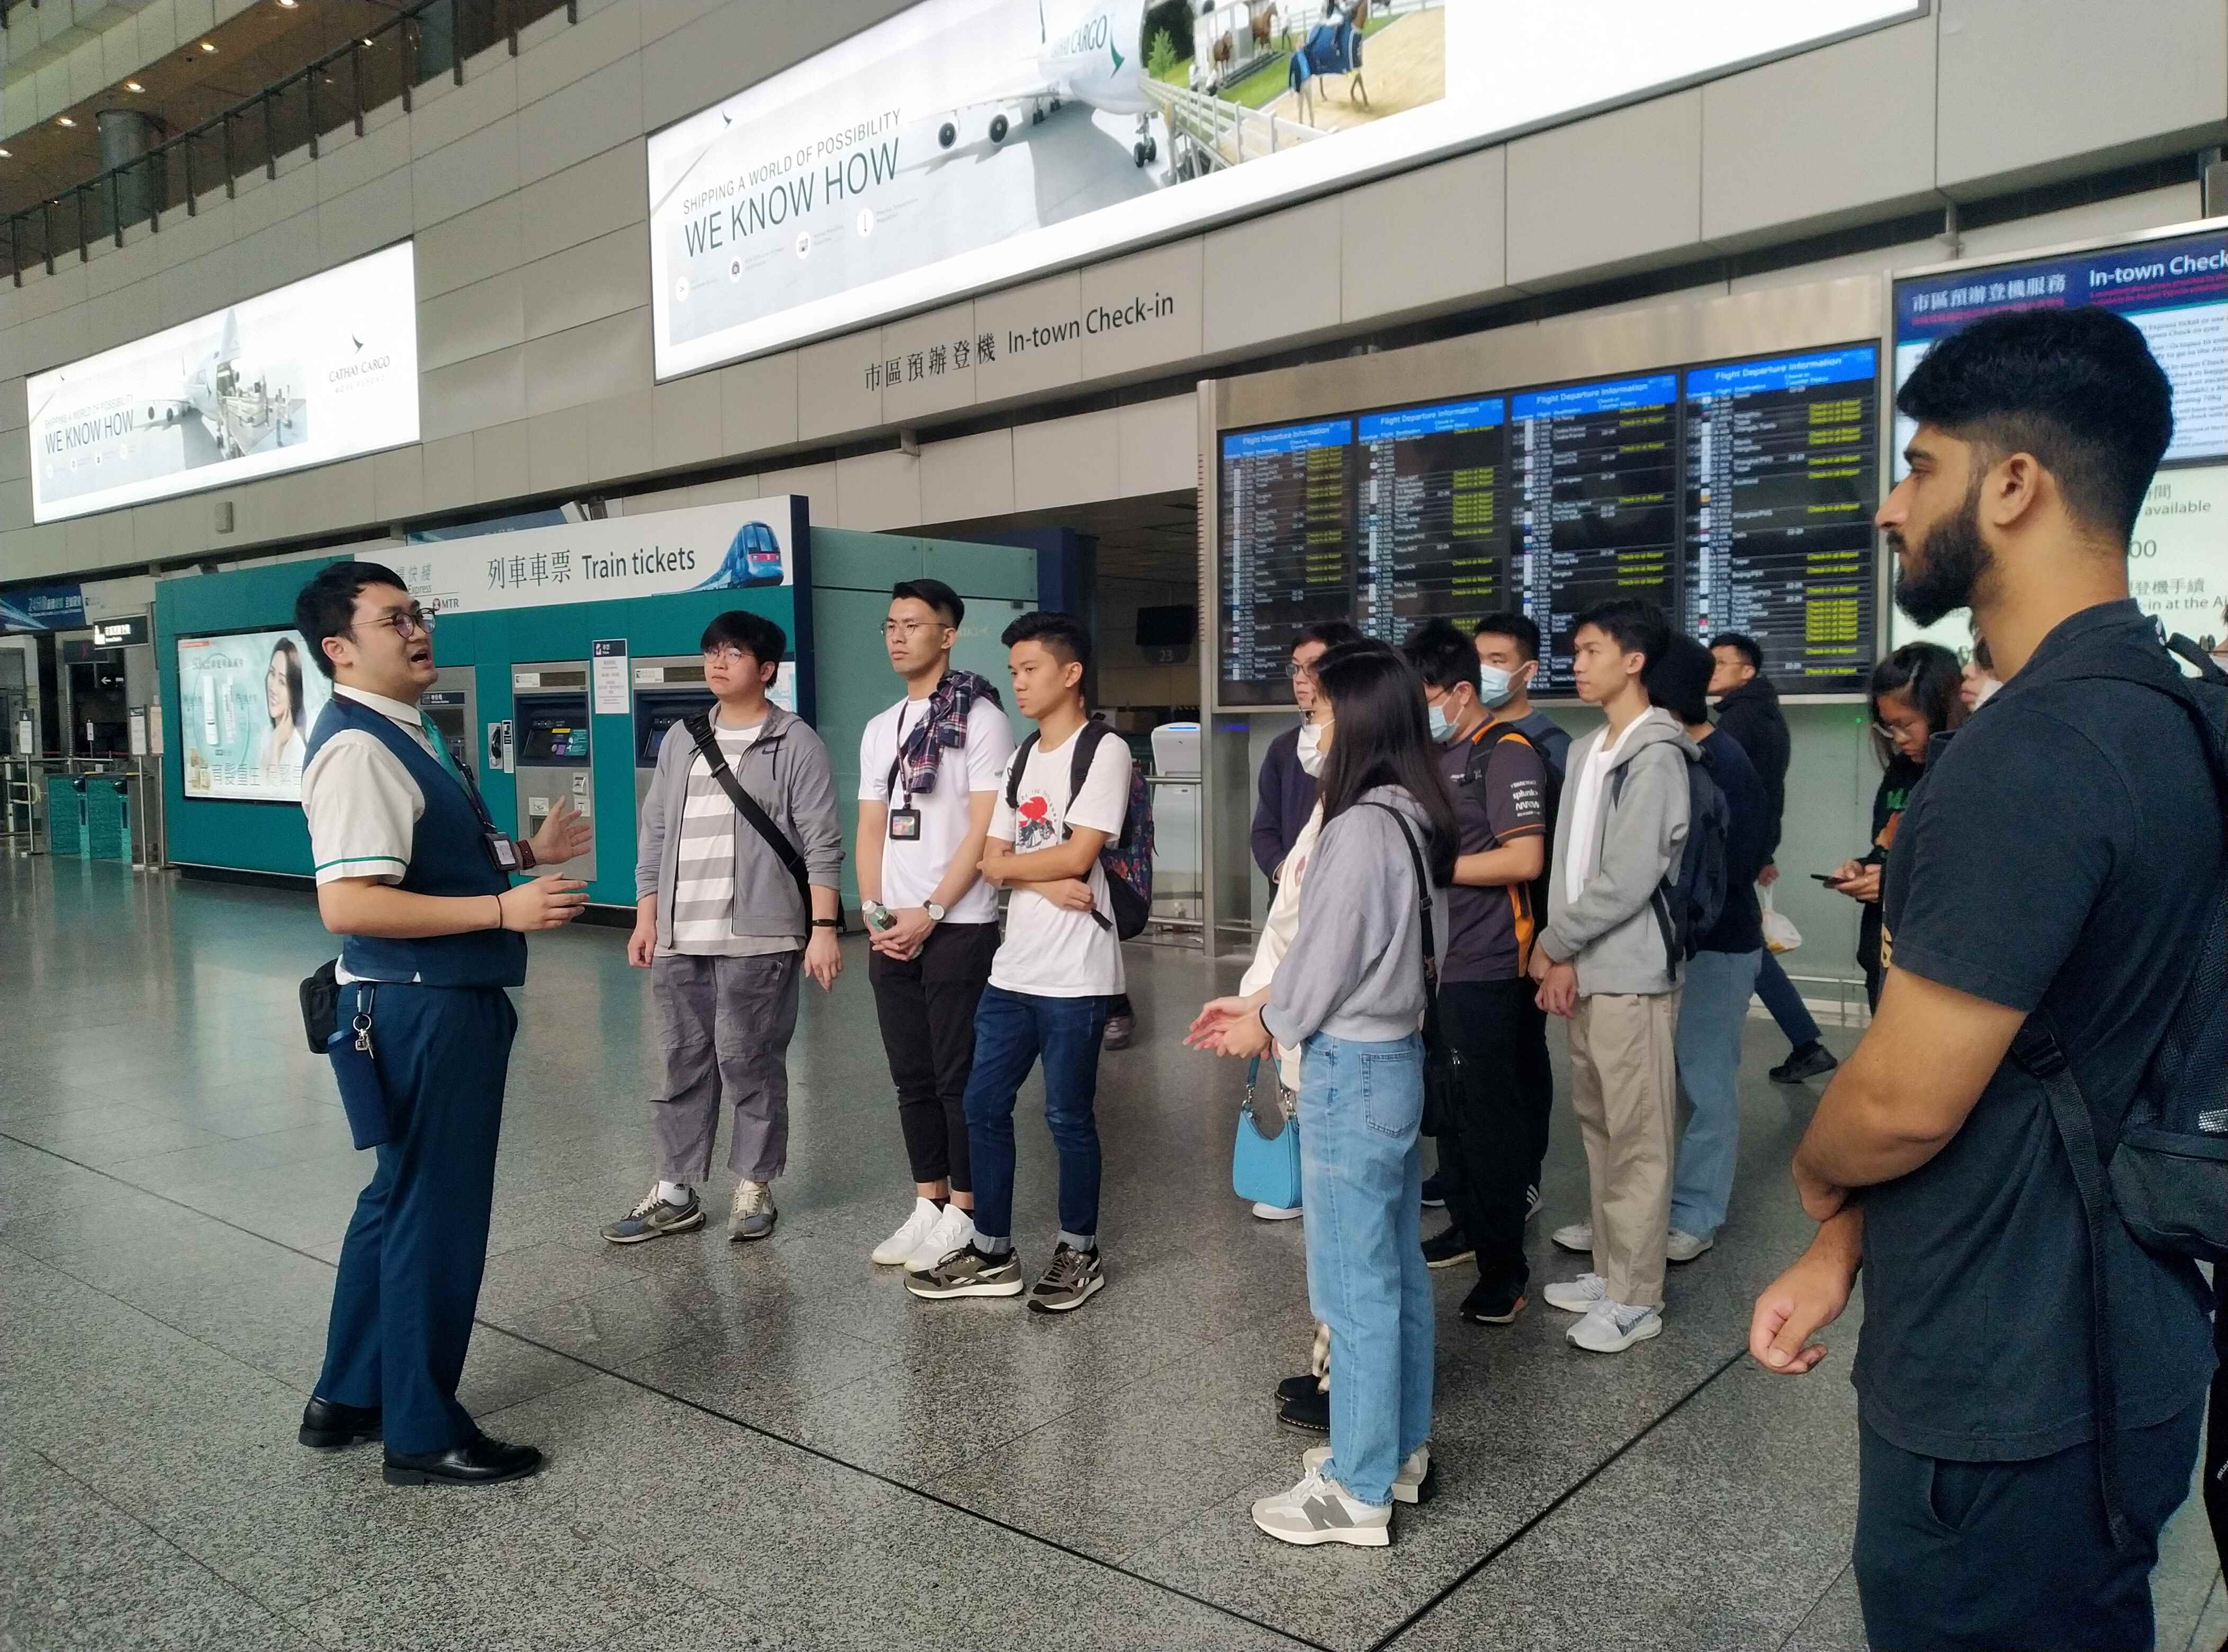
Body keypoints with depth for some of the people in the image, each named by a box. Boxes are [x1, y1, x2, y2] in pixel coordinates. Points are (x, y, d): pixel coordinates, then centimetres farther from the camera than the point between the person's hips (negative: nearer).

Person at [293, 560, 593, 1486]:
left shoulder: (405, 735, 13)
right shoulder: (358, 748, -20)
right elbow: (349, 904, -29)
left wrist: (522, 854, 14)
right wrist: (503, 910, -28)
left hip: (444, 1003, 11)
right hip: (420, 1010, -11)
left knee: (402, 1199, 20)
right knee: (435, 1212, 2)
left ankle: (349, 1398, 36)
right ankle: (422, 1434, 18)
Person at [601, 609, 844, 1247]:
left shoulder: (795, 742, -3)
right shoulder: (681, 740, 14)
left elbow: (821, 844, -7)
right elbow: (654, 833, 17)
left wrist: (824, 927, -14)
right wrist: (647, 918, 11)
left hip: (757, 937, -5)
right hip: (679, 938, 5)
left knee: (749, 1062, 1)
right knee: (684, 1062, 10)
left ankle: (754, 1187, 16)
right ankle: (675, 1192, 18)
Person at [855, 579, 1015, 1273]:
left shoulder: (980, 718, -6)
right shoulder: (879, 730, 14)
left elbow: (984, 830, -12)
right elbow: (871, 831, 13)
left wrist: (931, 914, -15)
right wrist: (875, 914, -1)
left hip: (958, 927, -6)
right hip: (891, 931, 6)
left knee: (959, 1076, 0)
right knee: (912, 1076, 11)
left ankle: (962, 1212, 11)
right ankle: (928, 1203, 21)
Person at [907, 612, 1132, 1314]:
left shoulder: (1104, 750, -8)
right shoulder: (1022, 758, 15)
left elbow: (1077, 856, -17)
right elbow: (993, 865, 8)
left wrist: (1014, 863, -1)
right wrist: (1046, 881, -11)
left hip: (1074, 975, -7)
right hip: (1013, 967, 7)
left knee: (1068, 1116, 3)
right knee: (983, 1105, 10)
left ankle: (1080, 1253, 21)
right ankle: (991, 1254, 23)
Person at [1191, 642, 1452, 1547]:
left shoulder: (1361, 827, -22)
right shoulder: (1412, 819, 7)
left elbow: (1327, 957, -17)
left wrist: (1266, 1025, 2)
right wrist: (1263, 1003, 10)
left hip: (1351, 1072, -10)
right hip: (1394, 1059, 10)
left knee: (1355, 1286, 2)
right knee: (1398, 1270, 18)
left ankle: (1357, 1492, 15)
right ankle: (1399, 1450, 33)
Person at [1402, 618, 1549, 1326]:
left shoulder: (1506, 754, -13)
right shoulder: (1436, 754, 13)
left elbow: (1524, 859, -22)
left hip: (1484, 968, -8)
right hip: (1437, 960, 8)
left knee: (1490, 1115, 0)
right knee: (1448, 1105, 16)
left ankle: (1505, 1264, 11)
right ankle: (1467, 1225, 32)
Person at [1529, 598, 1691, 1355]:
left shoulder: (1656, 755, -13)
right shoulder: (1586, 751, 14)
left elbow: (1628, 879, -19)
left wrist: (1553, 944, -9)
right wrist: (1560, 954, 1)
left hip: (1631, 973, -9)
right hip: (1584, 969, 9)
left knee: (1637, 1137, -1)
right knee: (1598, 1125, 16)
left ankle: (1636, 1298, 8)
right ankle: (1612, 1269, 28)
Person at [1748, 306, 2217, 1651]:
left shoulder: (2032, 749, -26)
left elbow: (1903, 1100, -24)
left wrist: (1818, 1176, -1)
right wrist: (1843, 1250, 8)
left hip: (2005, 1395, -9)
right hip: (2115, 1351, 9)